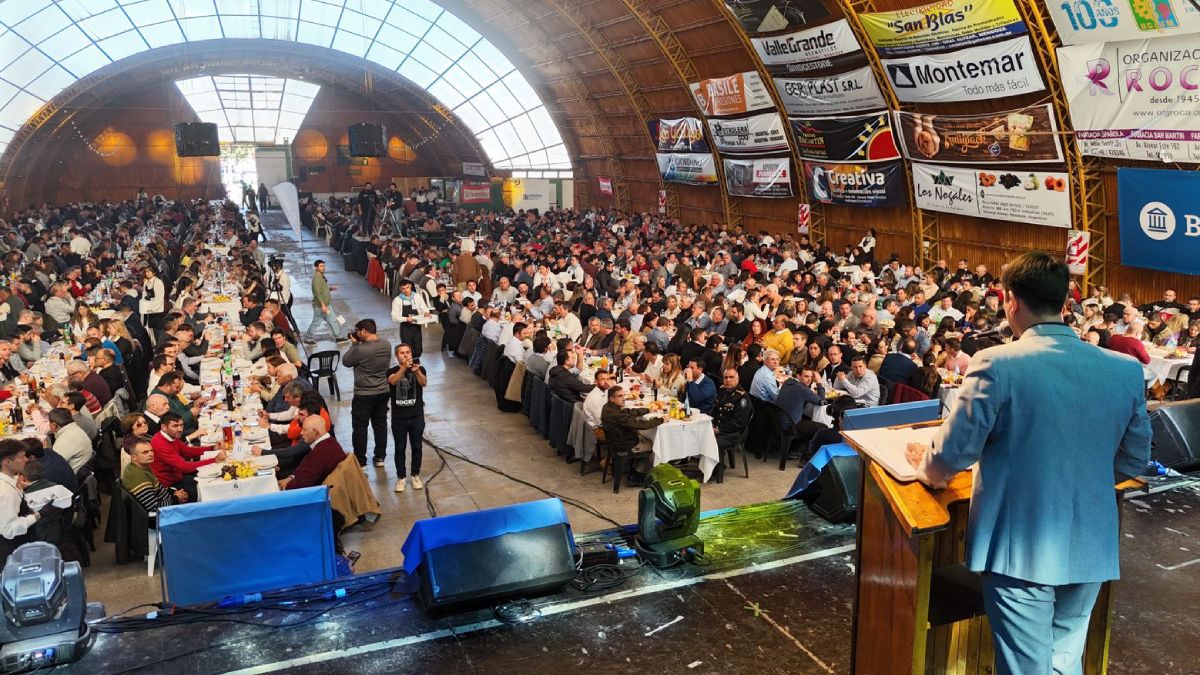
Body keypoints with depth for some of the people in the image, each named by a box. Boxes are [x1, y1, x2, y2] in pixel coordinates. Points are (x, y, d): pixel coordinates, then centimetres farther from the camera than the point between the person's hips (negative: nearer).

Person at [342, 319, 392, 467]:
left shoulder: (360, 349, -24)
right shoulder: (386, 345, -4)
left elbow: (346, 361, -8)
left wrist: (354, 344, -1)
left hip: (364, 395, -6)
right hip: (383, 392, 6)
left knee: (360, 427, 7)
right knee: (380, 424, 16)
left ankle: (360, 461, 14)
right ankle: (380, 457, 25)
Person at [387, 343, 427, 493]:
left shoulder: (419, 369, -4)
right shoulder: (392, 371, -5)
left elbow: (424, 382, -24)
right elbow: (393, 381, -28)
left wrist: (416, 371, -46)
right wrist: (404, 367, -46)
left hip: (417, 416, 1)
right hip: (398, 418, 0)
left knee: (416, 447, 11)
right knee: (399, 449, 8)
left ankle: (415, 475, 27)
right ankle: (400, 477, 21)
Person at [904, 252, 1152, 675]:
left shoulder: (995, 363, -17)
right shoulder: (1125, 369, -2)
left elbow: (951, 457, -12)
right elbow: (1133, 463, 9)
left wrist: (925, 462, 10)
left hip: (1021, 549, -5)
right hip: (1091, 549, 5)